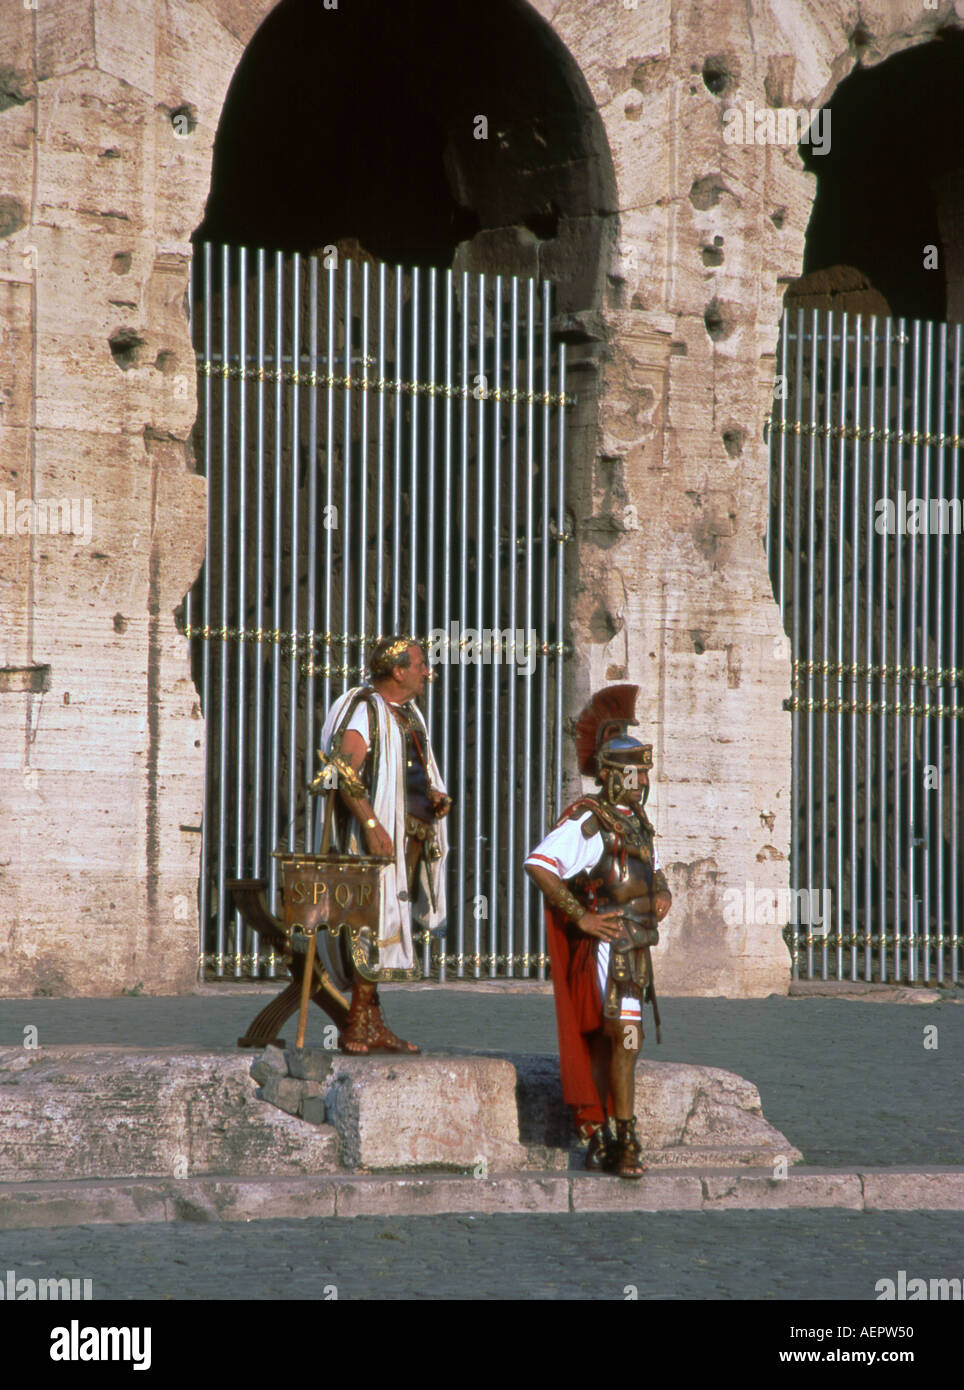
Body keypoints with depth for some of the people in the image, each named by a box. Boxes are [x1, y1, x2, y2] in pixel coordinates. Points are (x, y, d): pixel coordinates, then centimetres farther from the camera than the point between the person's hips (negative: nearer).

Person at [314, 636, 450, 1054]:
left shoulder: (408, 715, 19)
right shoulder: (365, 712, -11)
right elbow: (345, 771, -21)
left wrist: (433, 794, 7)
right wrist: (372, 824, -28)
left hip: (410, 833, 9)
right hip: (380, 834, -9)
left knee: (384, 925, 10)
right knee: (378, 922, -11)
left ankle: (370, 1023, 13)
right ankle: (358, 1029, -9)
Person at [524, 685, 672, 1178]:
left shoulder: (635, 819, 15)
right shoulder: (586, 819, -14)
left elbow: (651, 868, 33)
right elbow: (538, 864, -23)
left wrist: (662, 893, 10)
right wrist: (581, 917, -22)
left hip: (636, 947, 9)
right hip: (608, 947, -9)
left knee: (603, 1042, 13)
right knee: (626, 1036, -16)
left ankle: (595, 1137, 19)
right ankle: (625, 1143, -16)